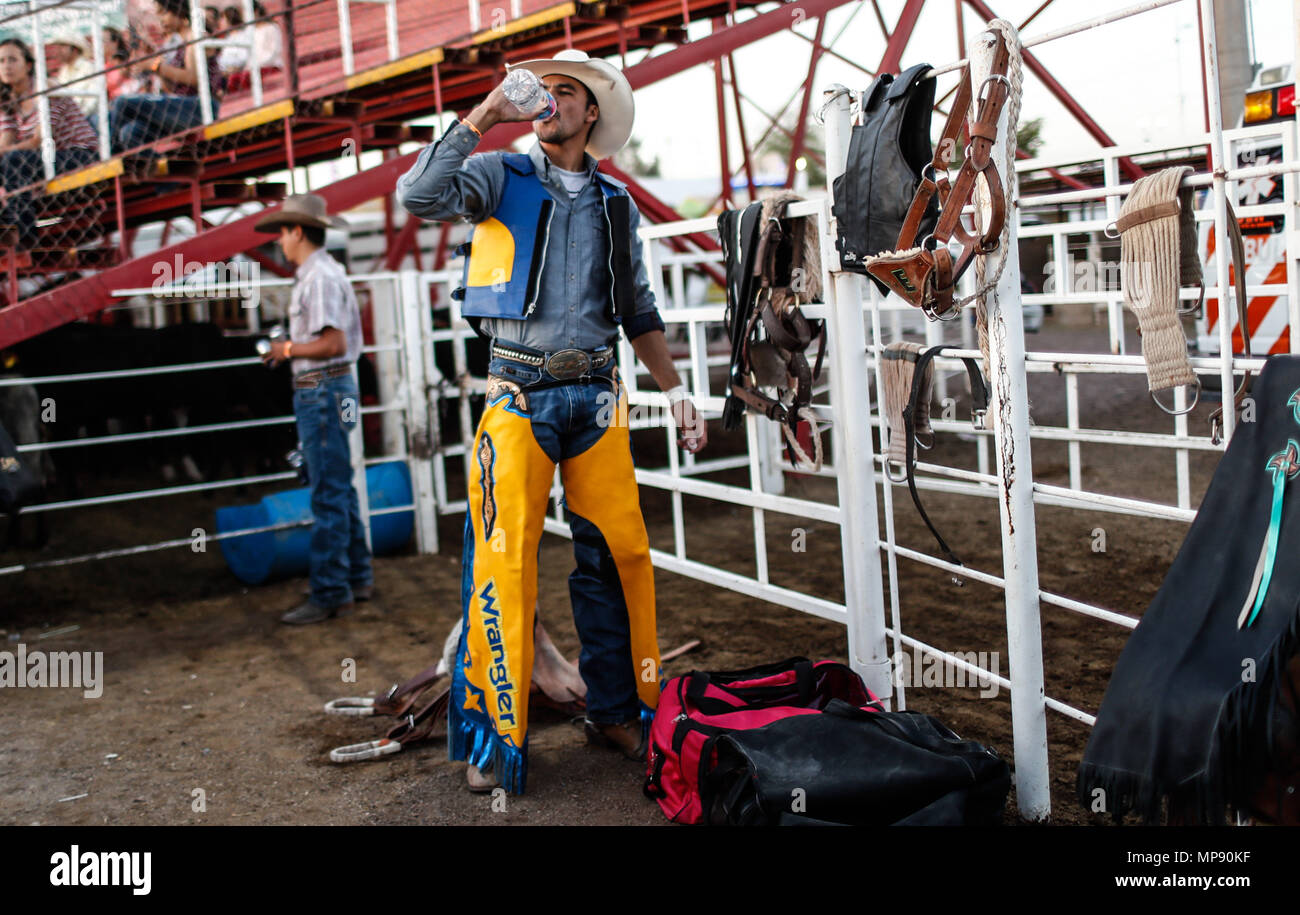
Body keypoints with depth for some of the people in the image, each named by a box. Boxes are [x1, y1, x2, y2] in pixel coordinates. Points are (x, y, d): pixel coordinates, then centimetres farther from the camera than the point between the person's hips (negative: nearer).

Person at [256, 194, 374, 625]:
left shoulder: (320, 278, -16)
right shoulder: (322, 273, 17)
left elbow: (333, 343, -24)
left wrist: (289, 349, -11)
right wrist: (291, 350, 14)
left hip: (322, 391, -11)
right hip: (324, 390, 11)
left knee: (329, 494, -7)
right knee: (339, 490, 16)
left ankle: (329, 592, -3)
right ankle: (357, 577, 24)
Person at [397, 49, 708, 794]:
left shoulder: (615, 203, 17)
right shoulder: (500, 177, 8)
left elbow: (640, 311, 19)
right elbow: (419, 195, -11)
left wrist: (677, 390, 12)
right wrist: (478, 119, -7)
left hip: (596, 394, 3)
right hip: (520, 391, -3)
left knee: (619, 554, 2)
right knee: (506, 561, -5)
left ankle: (618, 712, 18)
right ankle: (498, 734, 6)